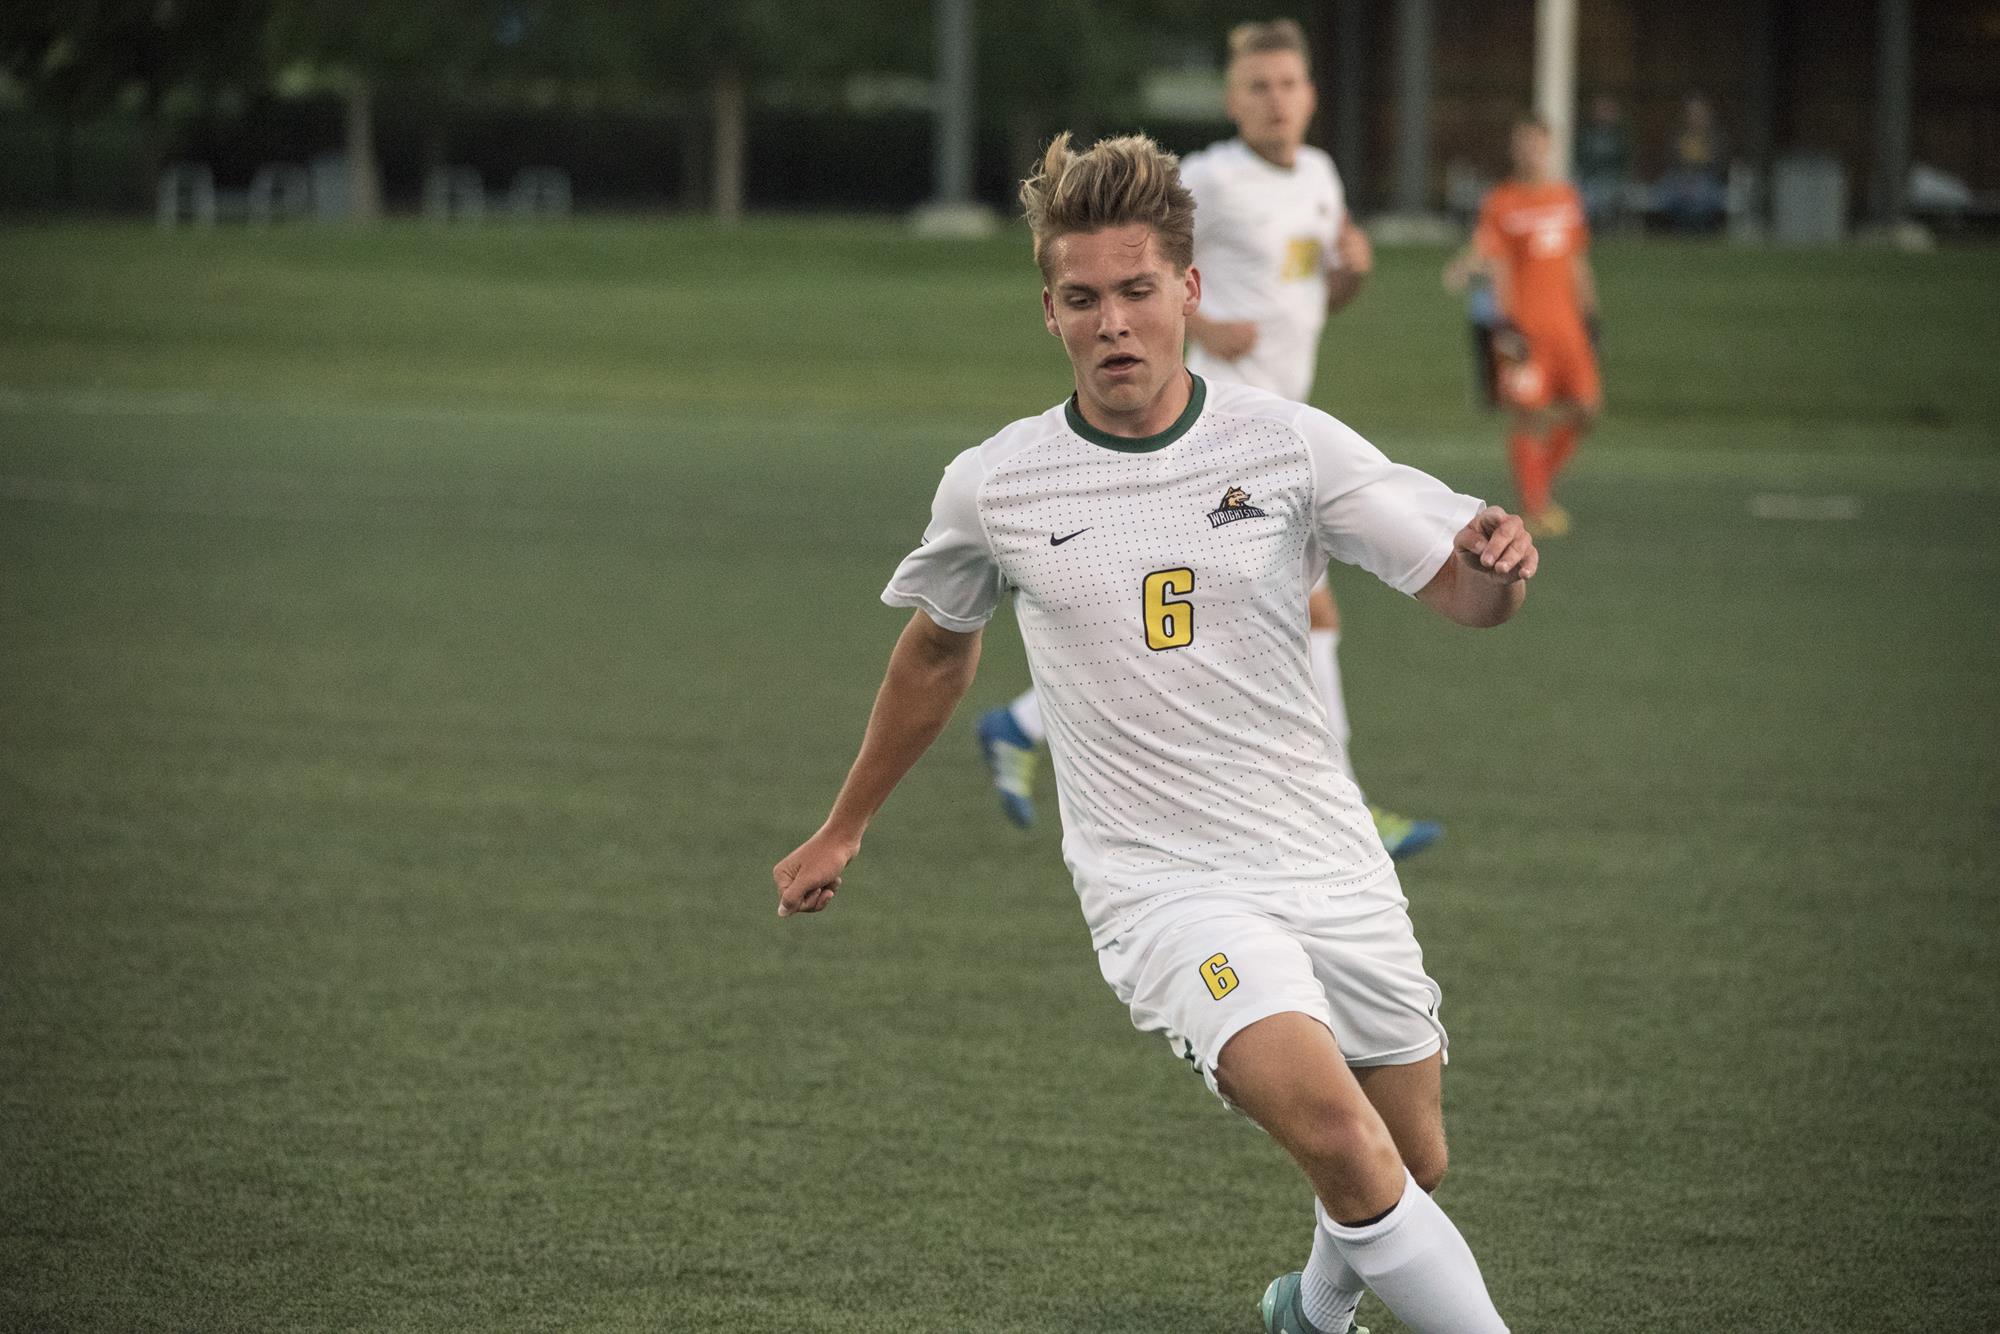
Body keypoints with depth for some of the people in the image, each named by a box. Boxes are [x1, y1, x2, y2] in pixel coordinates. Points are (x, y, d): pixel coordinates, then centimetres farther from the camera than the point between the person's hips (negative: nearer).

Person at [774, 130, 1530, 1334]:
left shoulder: (1286, 444, -3)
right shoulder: (993, 488, -1)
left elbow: (1463, 592, -2)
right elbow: (940, 649, 18)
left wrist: (1495, 562, -27)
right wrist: (844, 830, 26)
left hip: (1330, 863, 3)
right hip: (1164, 885, -3)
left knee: (1412, 1166, 14)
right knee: (1335, 1132, -27)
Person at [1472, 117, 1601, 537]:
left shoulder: (1566, 197, 14)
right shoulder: (1500, 202, -2)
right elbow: (1495, 264, -7)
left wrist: (1588, 314, 18)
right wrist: (1507, 320, -15)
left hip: (1566, 323, 5)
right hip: (1524, 325, -5)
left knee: (1583, 408, 0)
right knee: (1527, 416, -6)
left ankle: (1544, 488, 20)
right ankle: (1533, 507, 1)